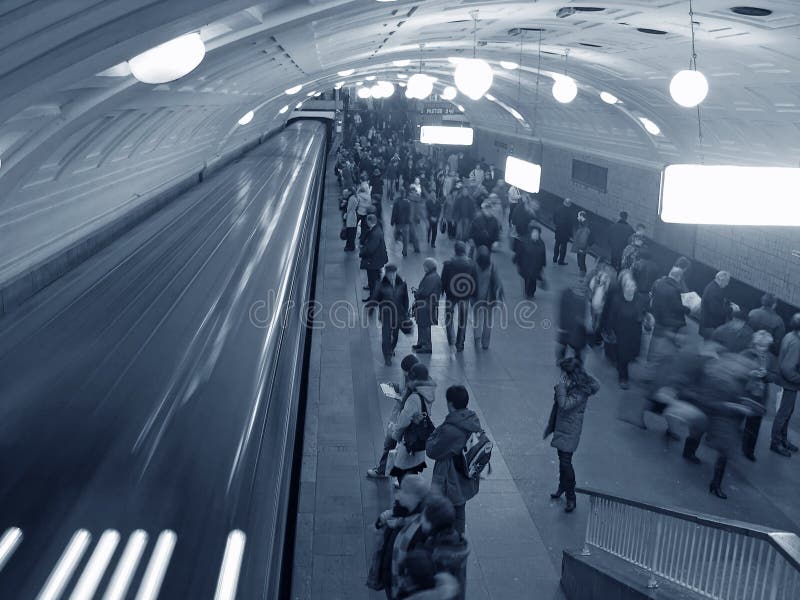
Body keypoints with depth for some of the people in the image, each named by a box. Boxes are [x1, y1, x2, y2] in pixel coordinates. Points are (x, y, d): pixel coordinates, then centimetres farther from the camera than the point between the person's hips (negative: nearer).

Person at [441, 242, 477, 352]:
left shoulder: (448, 263, -14)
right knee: (462, 320, 12)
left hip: (451, 294, -1)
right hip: (465, 295, 1)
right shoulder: (471, 264, -10)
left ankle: (451, 339, 9)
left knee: (449, 316, 19)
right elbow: (475, 280, -4)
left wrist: (442, 291, 5)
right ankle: (459, 344, 19)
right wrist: (473, 293, 7)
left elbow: (443, 279, -8)